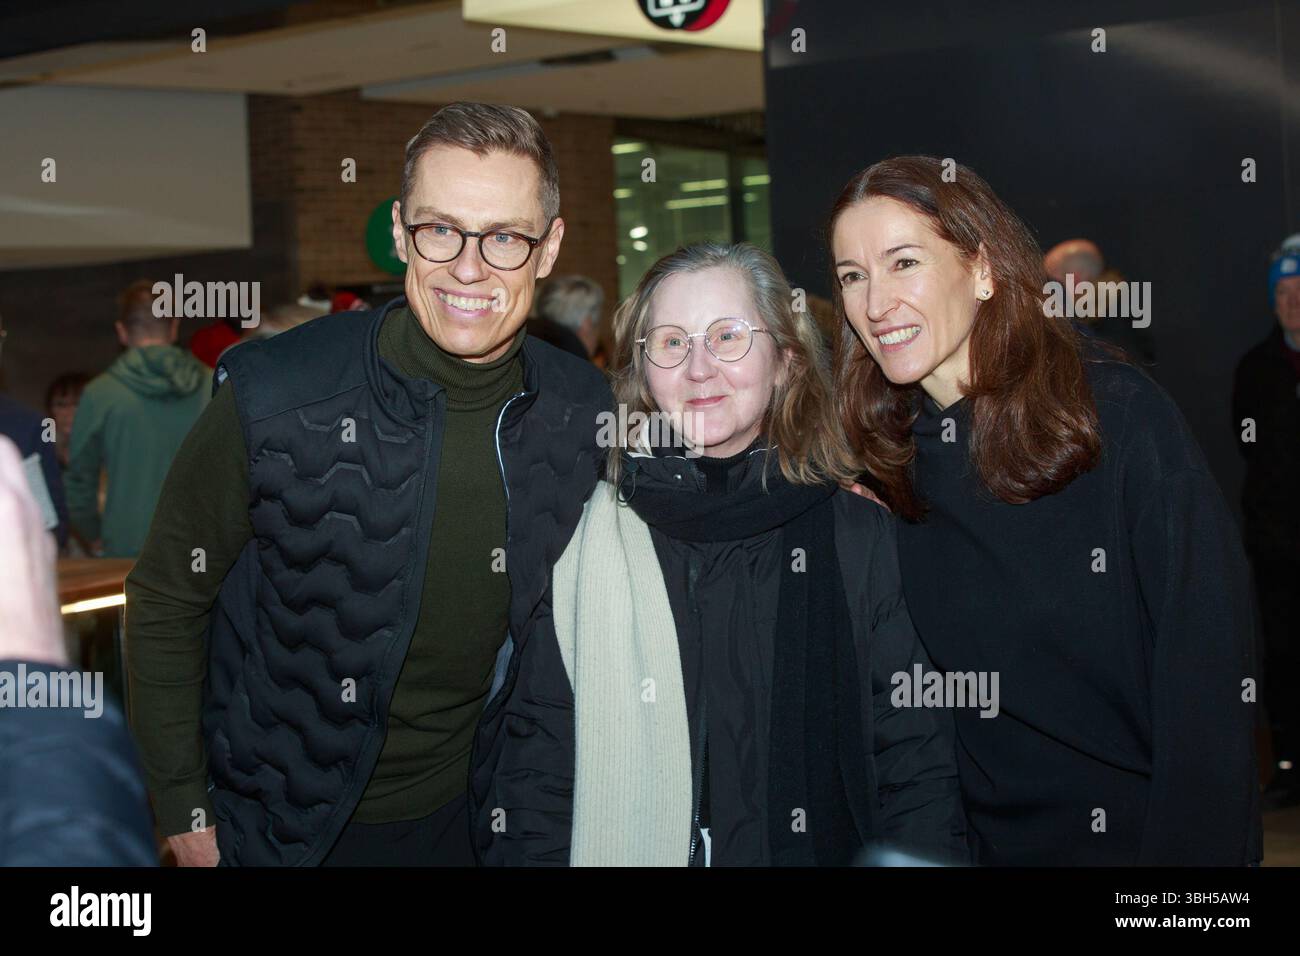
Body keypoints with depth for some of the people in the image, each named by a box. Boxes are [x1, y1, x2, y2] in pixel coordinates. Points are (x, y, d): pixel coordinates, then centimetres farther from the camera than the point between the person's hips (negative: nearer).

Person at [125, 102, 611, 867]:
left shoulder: (583, 413, -10)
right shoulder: (272, 399, -22)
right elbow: (165, 605, -9)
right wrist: (185, 815, -7)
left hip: (452, 816, 3)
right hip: (281, 824, -3)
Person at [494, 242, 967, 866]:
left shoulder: (862, 538, 0)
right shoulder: (578, 540, -2)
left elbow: (916, 772, 0)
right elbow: (539, 788, -1)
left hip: (822, 845, 0)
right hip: (629, 849, 1)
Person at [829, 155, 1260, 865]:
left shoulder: (1119, 416, -16)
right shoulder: (889, 458, -1)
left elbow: (1209, 674, -17)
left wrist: (1190, 850, -20)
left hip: (1145, 831, -4)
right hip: (994, 839, 4)